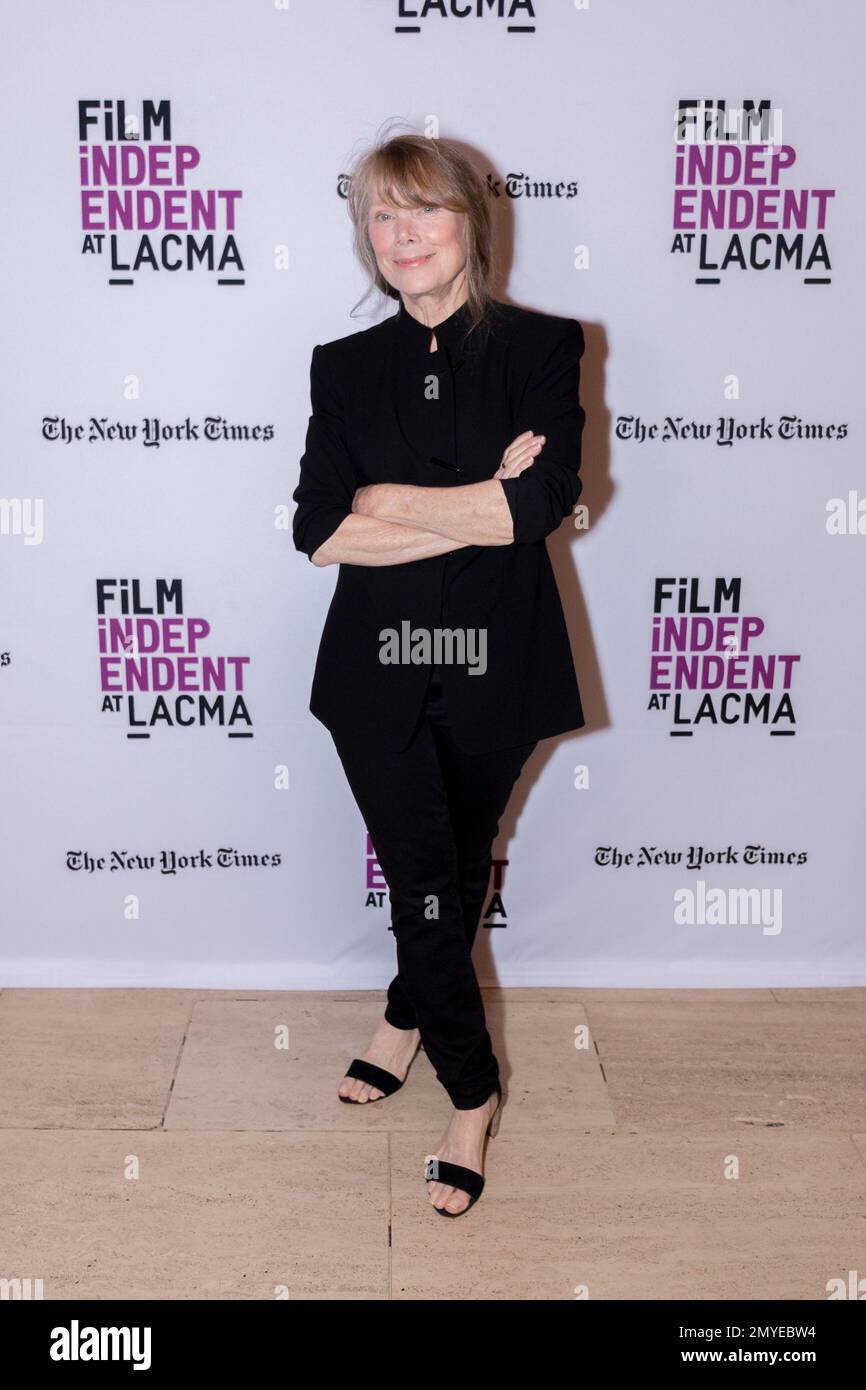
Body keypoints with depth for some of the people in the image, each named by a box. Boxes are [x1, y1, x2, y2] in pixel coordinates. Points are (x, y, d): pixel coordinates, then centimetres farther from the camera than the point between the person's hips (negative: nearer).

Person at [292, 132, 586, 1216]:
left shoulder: (542, 348, -1)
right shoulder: (345, 367, 5)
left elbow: (544, 500, -17)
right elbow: (317, 531, -8)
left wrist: (385, 501, -12)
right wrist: (478, 504, -15)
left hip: (492, 671, -1)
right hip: (378, 670, 1)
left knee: (462, 872, 15)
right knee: (424, 880, 3)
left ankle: (408, 1016, 41)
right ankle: (472, 1091, 22)